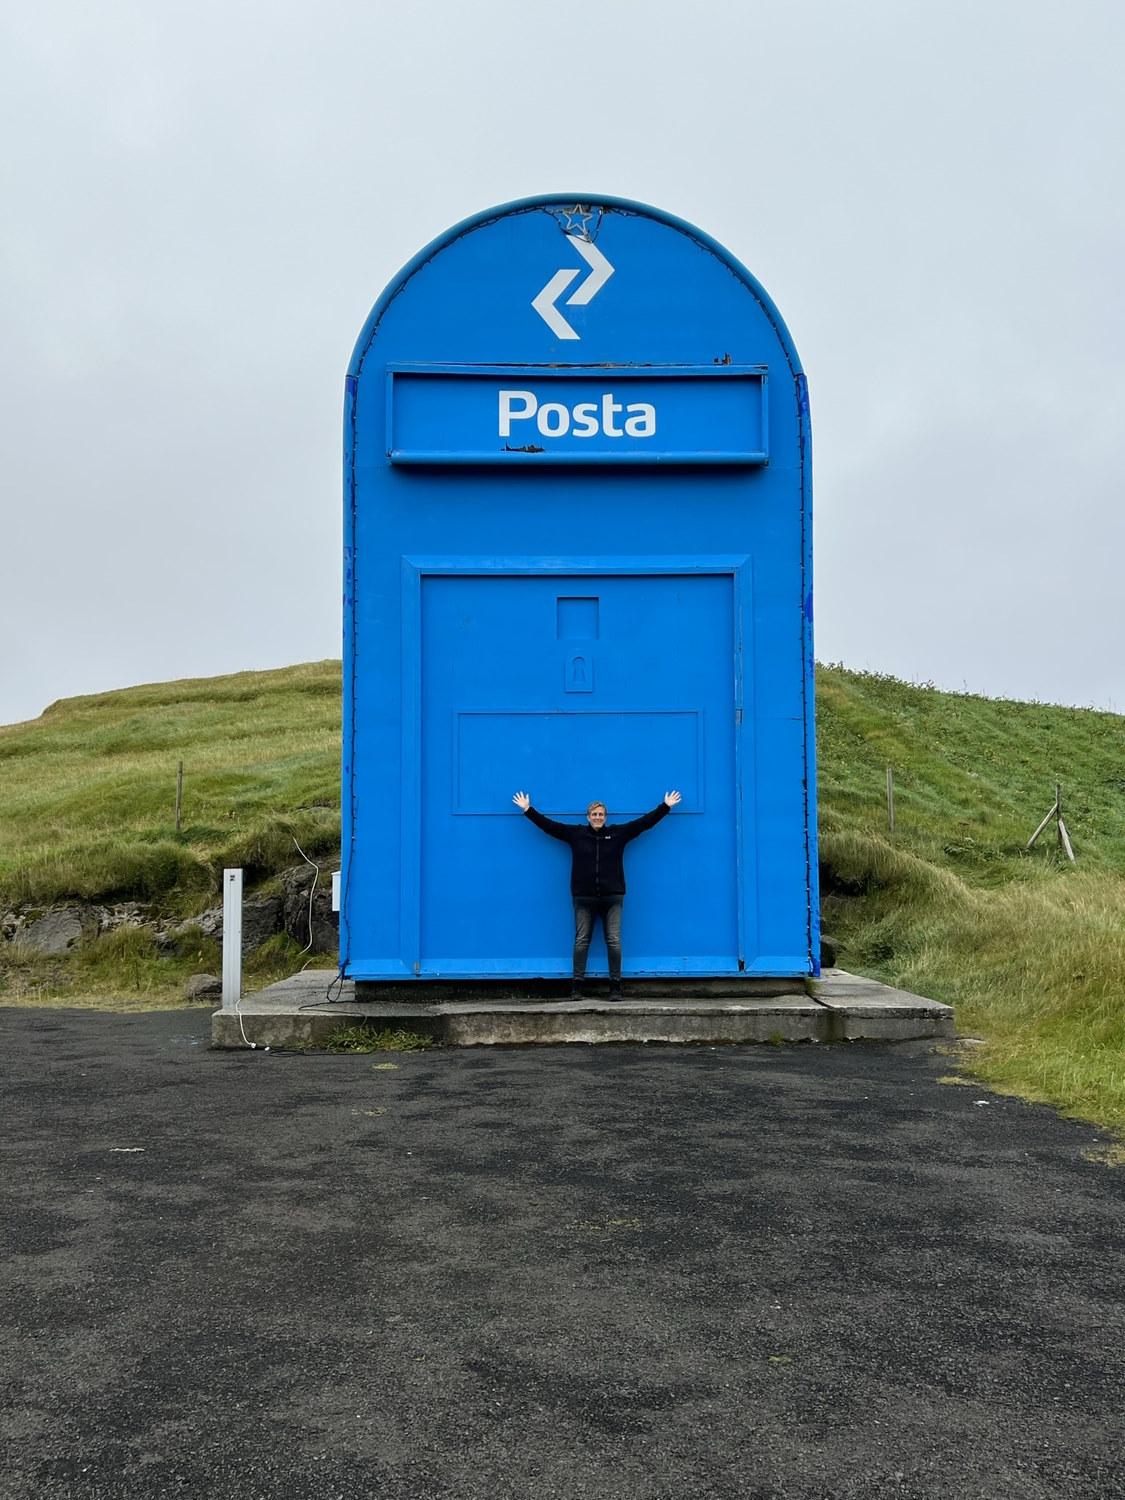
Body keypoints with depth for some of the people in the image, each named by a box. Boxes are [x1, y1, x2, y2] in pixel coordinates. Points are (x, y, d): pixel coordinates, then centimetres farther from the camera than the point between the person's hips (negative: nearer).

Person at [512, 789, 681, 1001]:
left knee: (614, 941, 0)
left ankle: (615, 986, 6)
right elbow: (548, 825, 6)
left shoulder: (619, 833, 4)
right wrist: (528, 810, 6)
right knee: (581, 941, 2)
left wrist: (665, 807, 7)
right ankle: (577, 986, 7)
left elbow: (644, 822, 7)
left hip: (612, 897, 0)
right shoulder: (575, 833, 3)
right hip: (584, 897, 0)